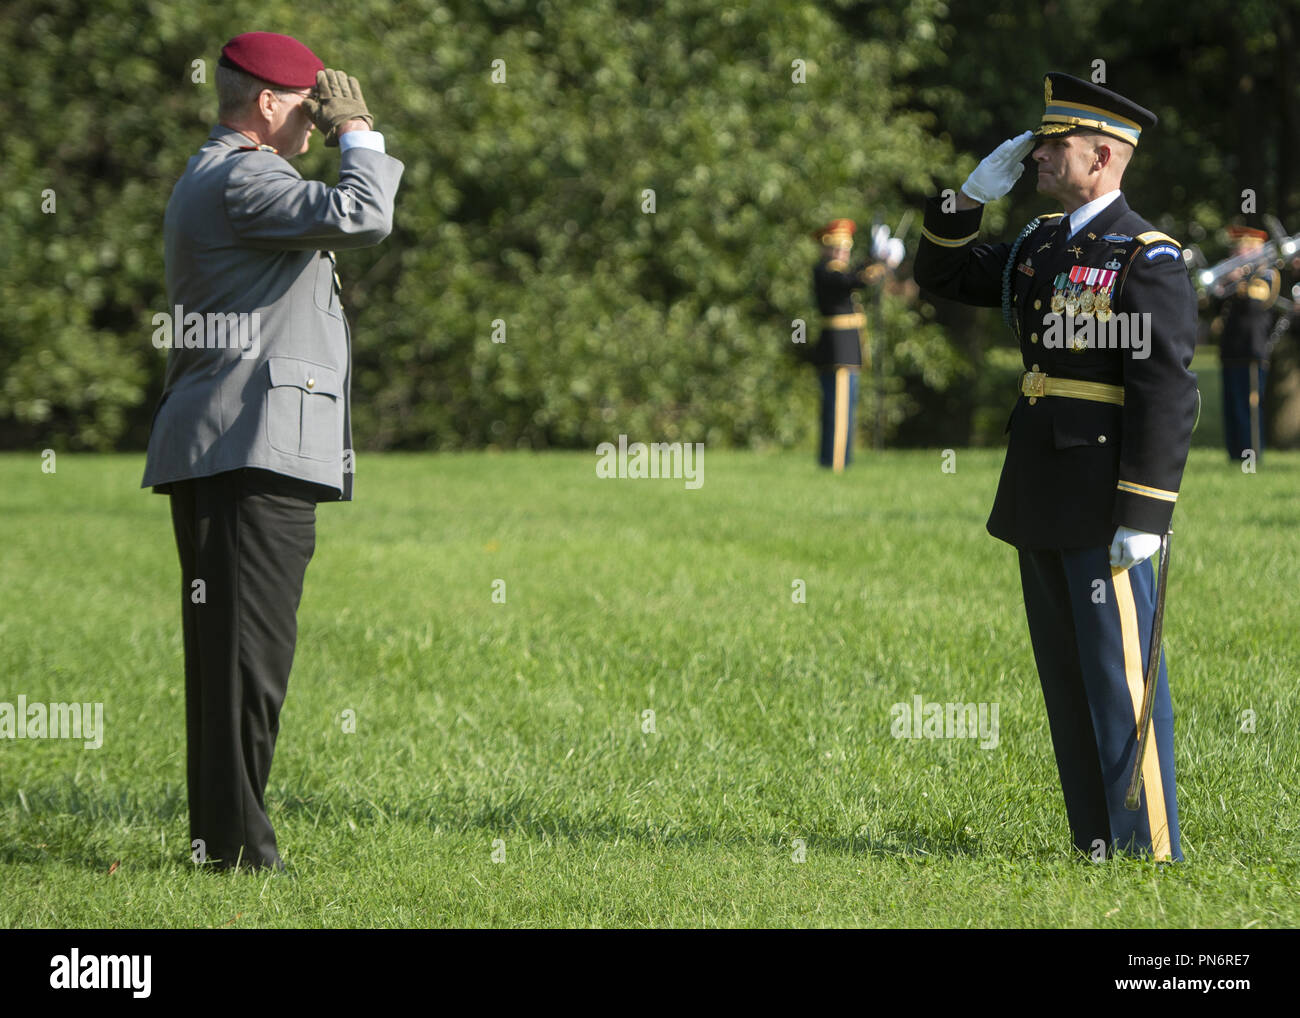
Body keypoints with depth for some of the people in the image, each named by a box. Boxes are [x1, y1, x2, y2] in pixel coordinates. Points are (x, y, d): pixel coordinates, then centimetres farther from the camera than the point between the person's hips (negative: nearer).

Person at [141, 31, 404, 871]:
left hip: (215, 454, 11)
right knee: (251, 647, -12)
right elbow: (363, 218, -22)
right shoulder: (241, 179, -11)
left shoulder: (208, 178, 24)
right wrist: (358, 132, -10)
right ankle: (236, 841, -14)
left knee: (230, 649, 11)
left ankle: (221, 835, 13)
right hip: (259, 451, -11)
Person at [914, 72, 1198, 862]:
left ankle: (1150, 852, 0)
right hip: (1041, 501, 8)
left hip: (1104, 506, -8)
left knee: (1120, 679, -5)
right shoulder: (1042, 247, 13)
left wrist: (1144, 516, -21)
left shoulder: (1149, 258, -11)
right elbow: (945, 276, 26)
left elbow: (1166, 395, -16)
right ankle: (1097, 848, 17)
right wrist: (974, 194, 11)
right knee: (1068, 680, 11)